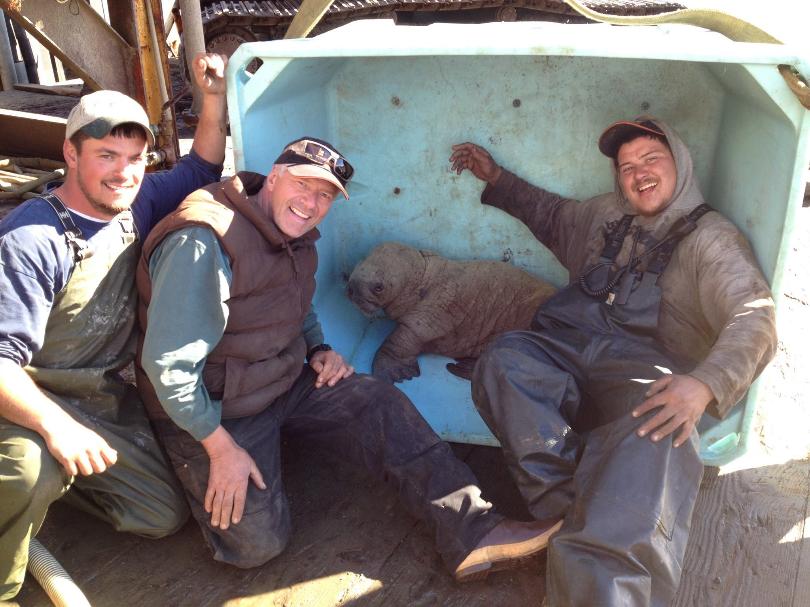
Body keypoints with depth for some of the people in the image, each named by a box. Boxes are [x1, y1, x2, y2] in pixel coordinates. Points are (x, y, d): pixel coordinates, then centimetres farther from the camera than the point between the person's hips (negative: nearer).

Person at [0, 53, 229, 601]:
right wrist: (55, 424, -45)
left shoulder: (135, 206, -2)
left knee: (166, 516, 9)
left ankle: (50, 475, 25)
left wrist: (215, 99, -2)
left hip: (108, 401, 7)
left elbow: (201, 171, 13)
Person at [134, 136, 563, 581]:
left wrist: (317, 349, 1)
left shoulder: (296, 237, 2)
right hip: (210, 410, -7)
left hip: (284, 381, 8)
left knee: (380, 404, -12)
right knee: (258, 542, -15)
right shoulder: (202, 243, -26)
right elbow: (168, 364, -26)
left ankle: (471, 533, -12)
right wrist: (220, 447, -21)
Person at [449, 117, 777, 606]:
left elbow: (755, 319, -10)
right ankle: (572, 507, -37)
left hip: (642, 366, -4)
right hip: (564, 347, 5)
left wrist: (705, 385, -29)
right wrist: (496, 177, 43)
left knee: (657, 428, -39)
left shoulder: (712, 238, 5)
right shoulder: (605, 214, 24)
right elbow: (553, 215, 45)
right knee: (502, 361, -28)